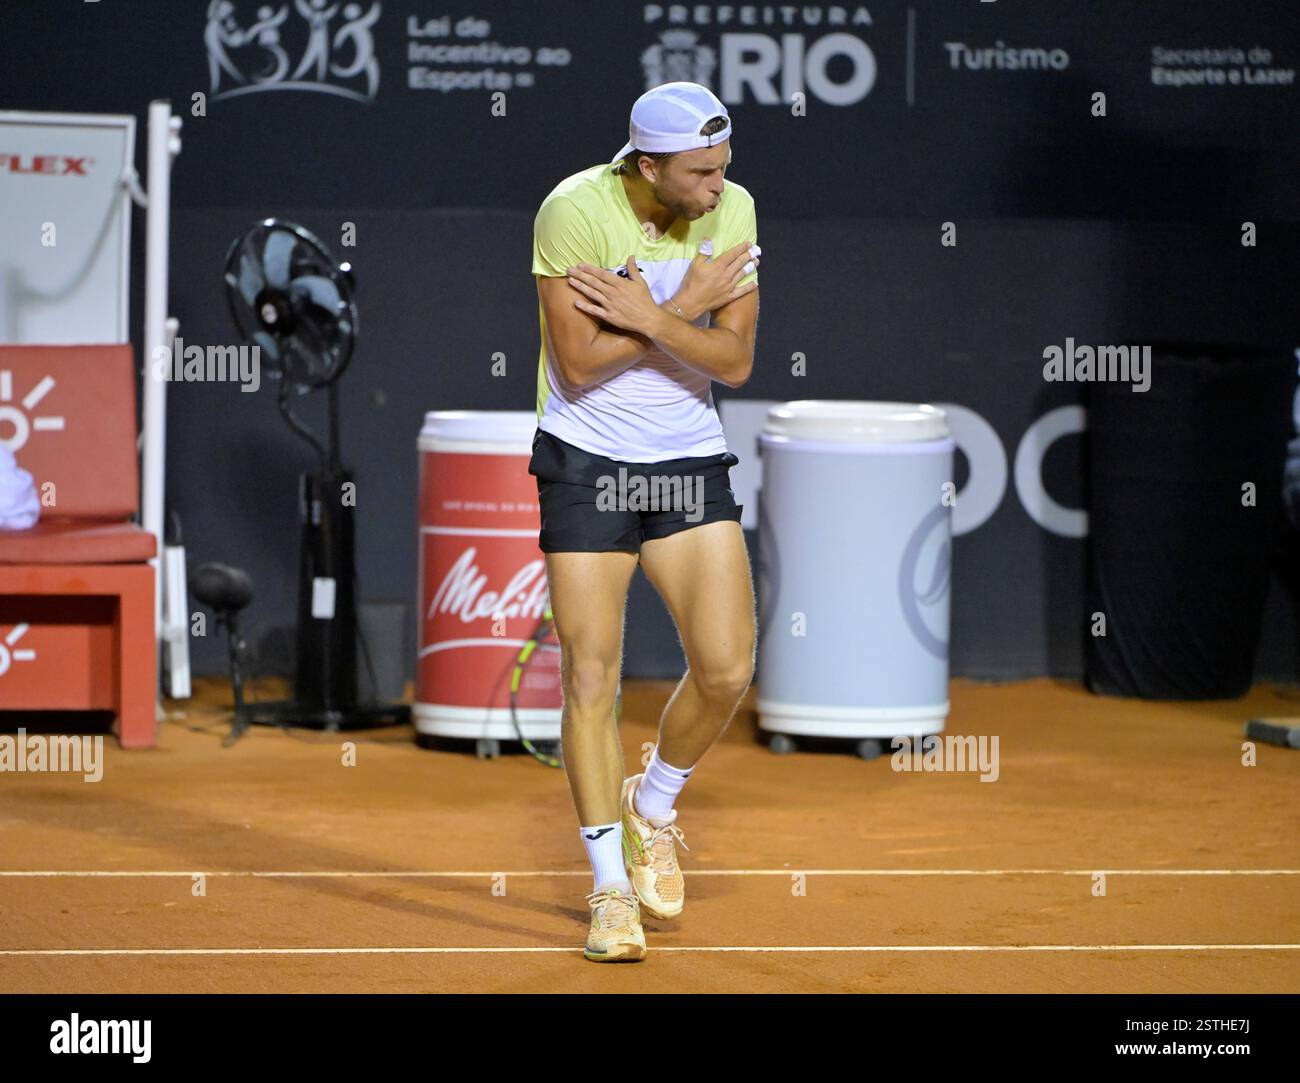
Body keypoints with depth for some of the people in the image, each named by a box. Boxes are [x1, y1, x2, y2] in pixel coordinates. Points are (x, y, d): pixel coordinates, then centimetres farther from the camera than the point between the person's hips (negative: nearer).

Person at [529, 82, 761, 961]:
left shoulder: (733, 211, -5)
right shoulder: (574, 210, -17)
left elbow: (736, 361, -8)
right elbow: (581, 363, -19)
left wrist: (650, 318, -22)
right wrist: (687, 305, -17)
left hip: (690, 459, 3)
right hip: (587, 460, -3)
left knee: (727, 669, -6)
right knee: (591, 676, -5)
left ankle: (653, 807, 23)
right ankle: (611, 887, 4)